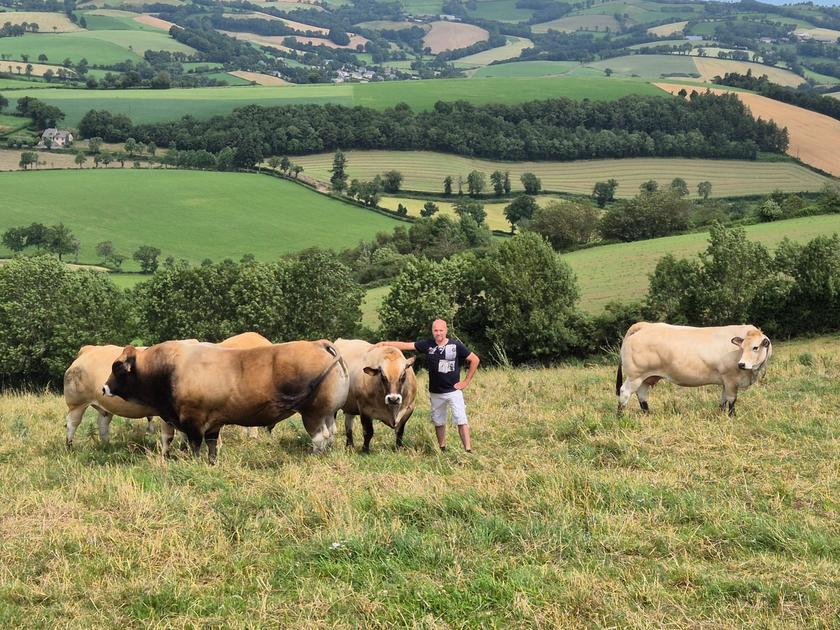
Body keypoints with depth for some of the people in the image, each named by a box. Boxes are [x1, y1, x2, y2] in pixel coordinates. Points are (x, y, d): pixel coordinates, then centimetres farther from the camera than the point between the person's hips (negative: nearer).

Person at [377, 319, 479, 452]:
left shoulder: (456, 345, -6)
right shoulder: (427, 345, -1)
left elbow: (475, 360, 0)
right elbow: (406, 345, -4)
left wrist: (466, 381, -2)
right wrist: (386, 344, -13)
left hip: (454, 390, -3)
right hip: (435, 393, 3)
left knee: (461, 421, -10)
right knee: (439, 422, 13)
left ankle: (468, 450, -12)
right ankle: (442, 450, 26)